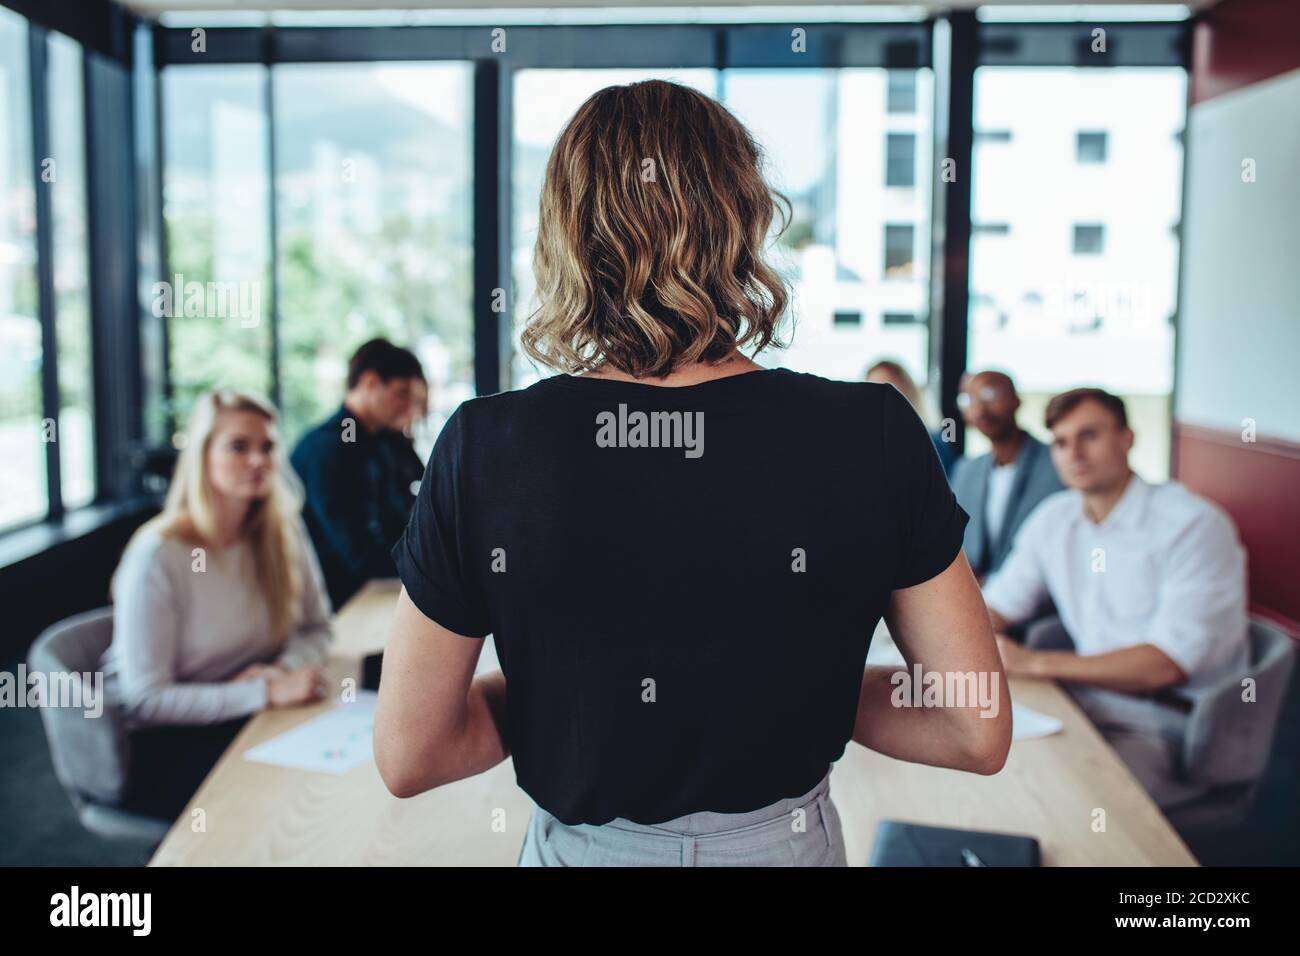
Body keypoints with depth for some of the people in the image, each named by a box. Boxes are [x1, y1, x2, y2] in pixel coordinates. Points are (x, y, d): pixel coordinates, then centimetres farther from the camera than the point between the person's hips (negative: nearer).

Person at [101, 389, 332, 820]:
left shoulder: (282, 531, -1)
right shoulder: (158, 557, -18)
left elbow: (316, 628, 9)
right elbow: (146, 699, -18)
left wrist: (283, 670, -13)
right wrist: (267, 692, -26)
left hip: (248, 717, 6)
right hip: (162, 743, -6)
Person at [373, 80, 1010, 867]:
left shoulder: (483, 450, -19)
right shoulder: (873, 437, -18)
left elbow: (408, 758, -11)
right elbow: (980, 734, -11)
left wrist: (567, 687, 2)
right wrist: (804, 688, 1)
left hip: (579, 847, 0)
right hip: (788, 844, 0)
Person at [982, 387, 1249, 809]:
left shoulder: (1193, 524, -14)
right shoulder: (1052, 518, 8)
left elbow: (1168, 663, -21)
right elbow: (998, 605, 15)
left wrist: (1035, 662, -23)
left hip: (1173, 718, -6)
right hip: (1092, 694, 7)